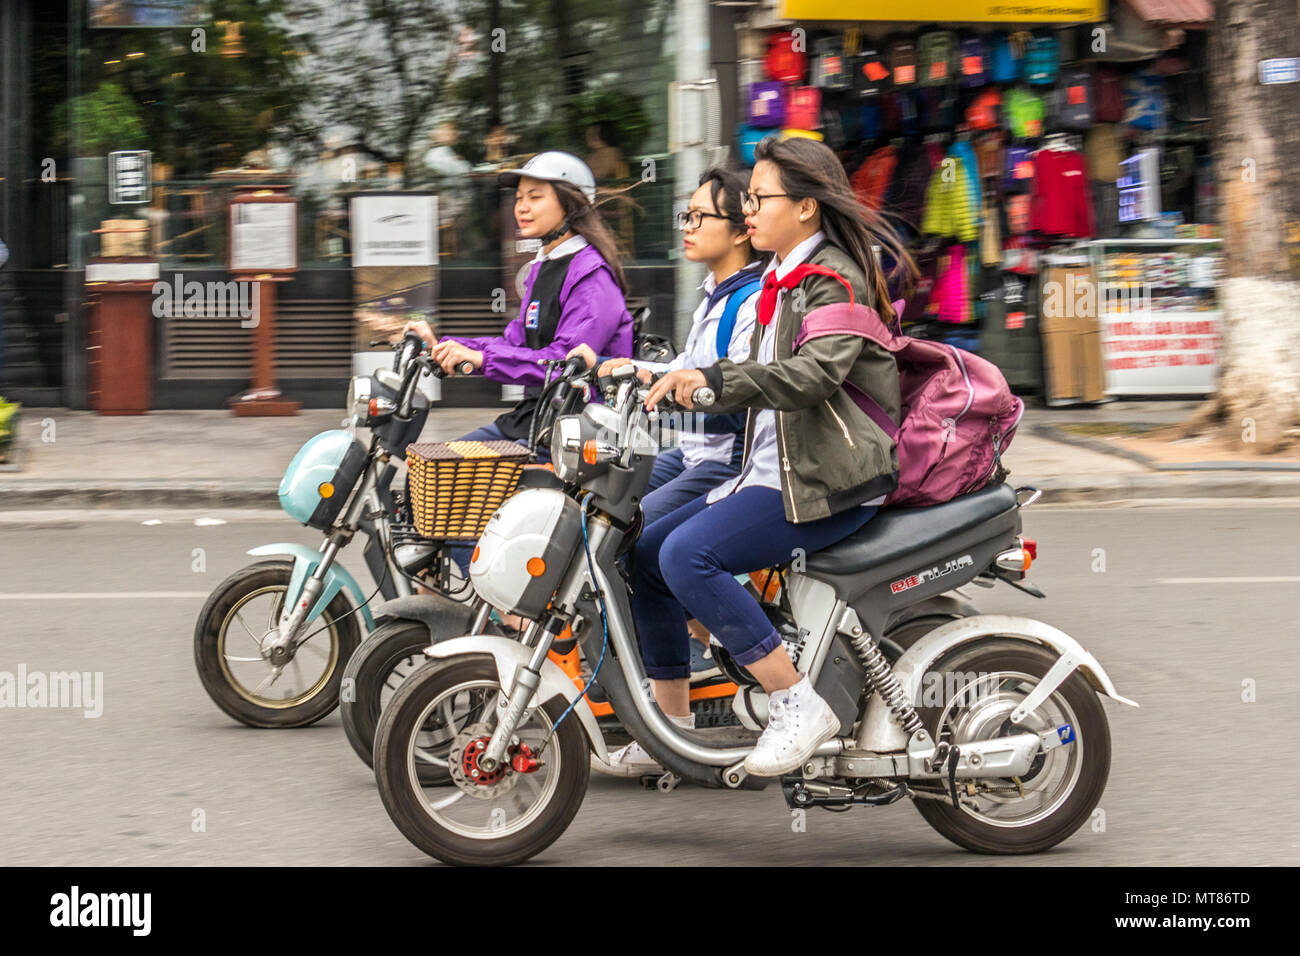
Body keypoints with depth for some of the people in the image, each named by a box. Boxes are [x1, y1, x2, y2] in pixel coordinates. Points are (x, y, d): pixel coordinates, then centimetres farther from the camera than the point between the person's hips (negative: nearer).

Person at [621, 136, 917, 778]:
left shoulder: (835, 279, -11)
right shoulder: (783, 280, 19)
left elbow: (816, 370, -29)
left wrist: (714, 380, -37)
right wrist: (671, 383, 15)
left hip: (831, 484, -10)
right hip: (773, 471, 10)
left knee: (688, 554, -27)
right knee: (645, 556, 5)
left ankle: (797, 703, -23)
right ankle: (673, 726, 13)